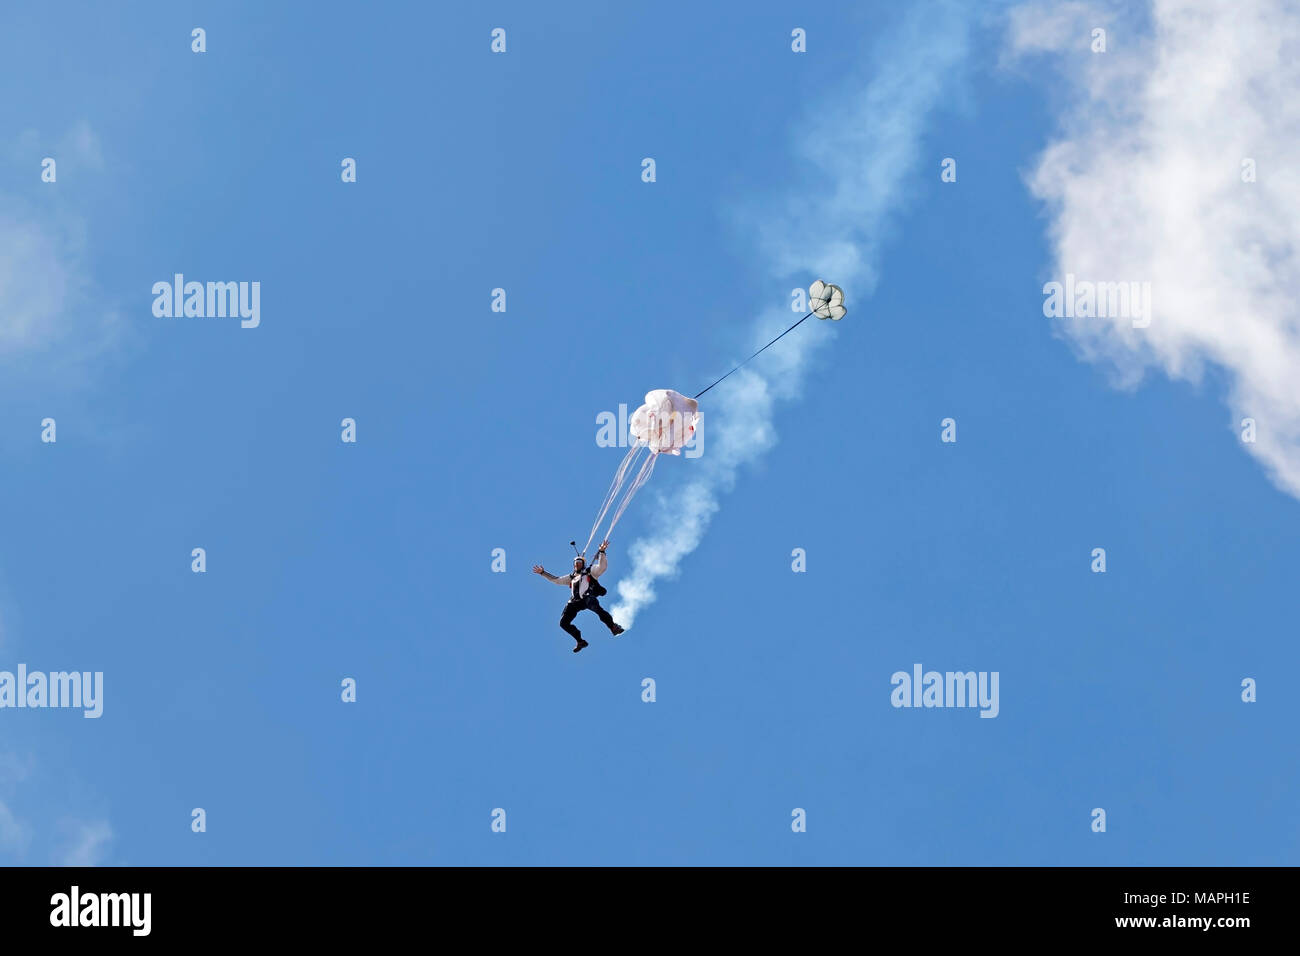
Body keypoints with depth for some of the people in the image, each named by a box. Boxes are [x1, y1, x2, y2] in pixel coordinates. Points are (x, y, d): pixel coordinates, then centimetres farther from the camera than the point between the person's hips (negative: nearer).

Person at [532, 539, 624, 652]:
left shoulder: (590, 571, 19)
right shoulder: (571, 577, 34)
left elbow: (602, 566, 2)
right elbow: (556, 580, 39)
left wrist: (601, 552, -9)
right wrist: (543, 573, 36)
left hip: (588, 597, -6)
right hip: (575, 602, 6)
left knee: (594, 605, -41)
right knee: (564, 622, -8)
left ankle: (613, 627, -33)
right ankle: (580, 641, 5)